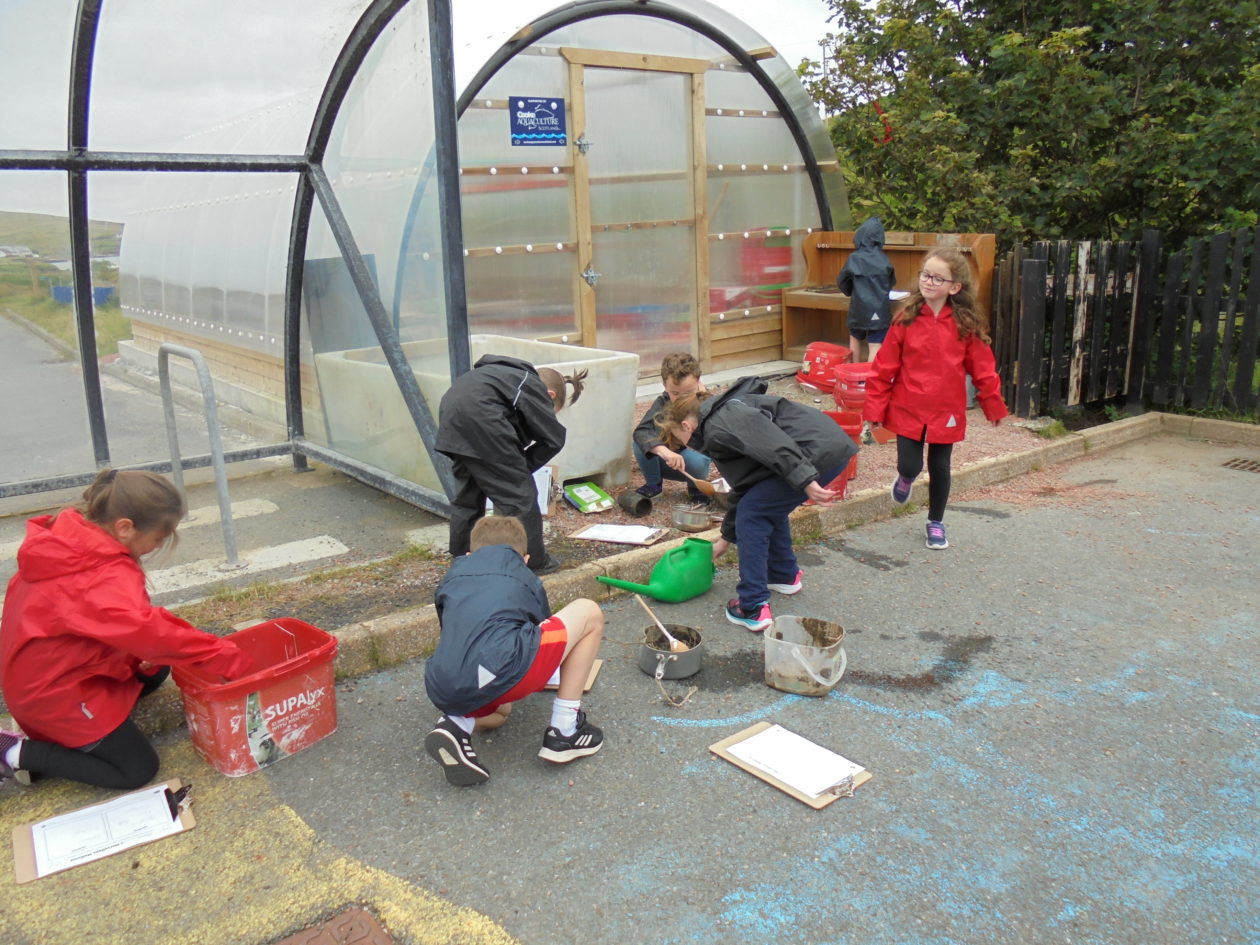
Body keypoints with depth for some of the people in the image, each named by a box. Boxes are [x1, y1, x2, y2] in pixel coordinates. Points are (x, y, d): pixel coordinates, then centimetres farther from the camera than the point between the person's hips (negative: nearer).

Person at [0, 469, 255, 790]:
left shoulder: (68, 534, -6)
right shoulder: (106, 578, -34)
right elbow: (151, 632, -43)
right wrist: (233, 660, -38)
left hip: (37, 670, 9)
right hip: (57, 691, -9)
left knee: (153, 670, 24)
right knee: (138, 770, 0)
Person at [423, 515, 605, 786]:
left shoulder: (452, 577, 30)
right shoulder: (526, 579, 24)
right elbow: (544, 629, 41)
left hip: (443, 693, 5)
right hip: (500, 672, -5)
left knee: (500, 711, 42)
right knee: (589, 614, 19)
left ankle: (458, 725, 6)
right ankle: (564, 732, 16)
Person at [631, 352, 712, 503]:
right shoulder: (662, 403, -16)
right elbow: (641, 432, -34)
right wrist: (664, 451, -54)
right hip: (663, 462, 1)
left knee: (696, 459, -37)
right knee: (639, 443, -27)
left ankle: (696, 488, -1)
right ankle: (653, 484, -1)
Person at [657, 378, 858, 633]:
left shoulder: (719, 423, -5)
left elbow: (770, 442, -22)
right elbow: (742, 487, 34)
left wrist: (804, 480, -28)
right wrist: (726, 539, 42)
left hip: (819, 453, -10)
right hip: (834, 446, 10)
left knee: (752, 515, -2)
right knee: (768, 505, 26)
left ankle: (753, 608, 0)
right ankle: (785, 575, 42)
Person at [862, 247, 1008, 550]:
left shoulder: (966, 325, -7)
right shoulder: (906, 320, -8)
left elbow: (982, 368, 0)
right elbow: (885, 367, -6)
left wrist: (993, 406, 6)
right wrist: (875, 408, -8)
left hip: (946, 412, 1)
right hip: (908, 409, 0)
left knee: (939, 468, 11)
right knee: (910, 466, 0)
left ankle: (936, 523, 32)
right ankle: (905, 479, 39)